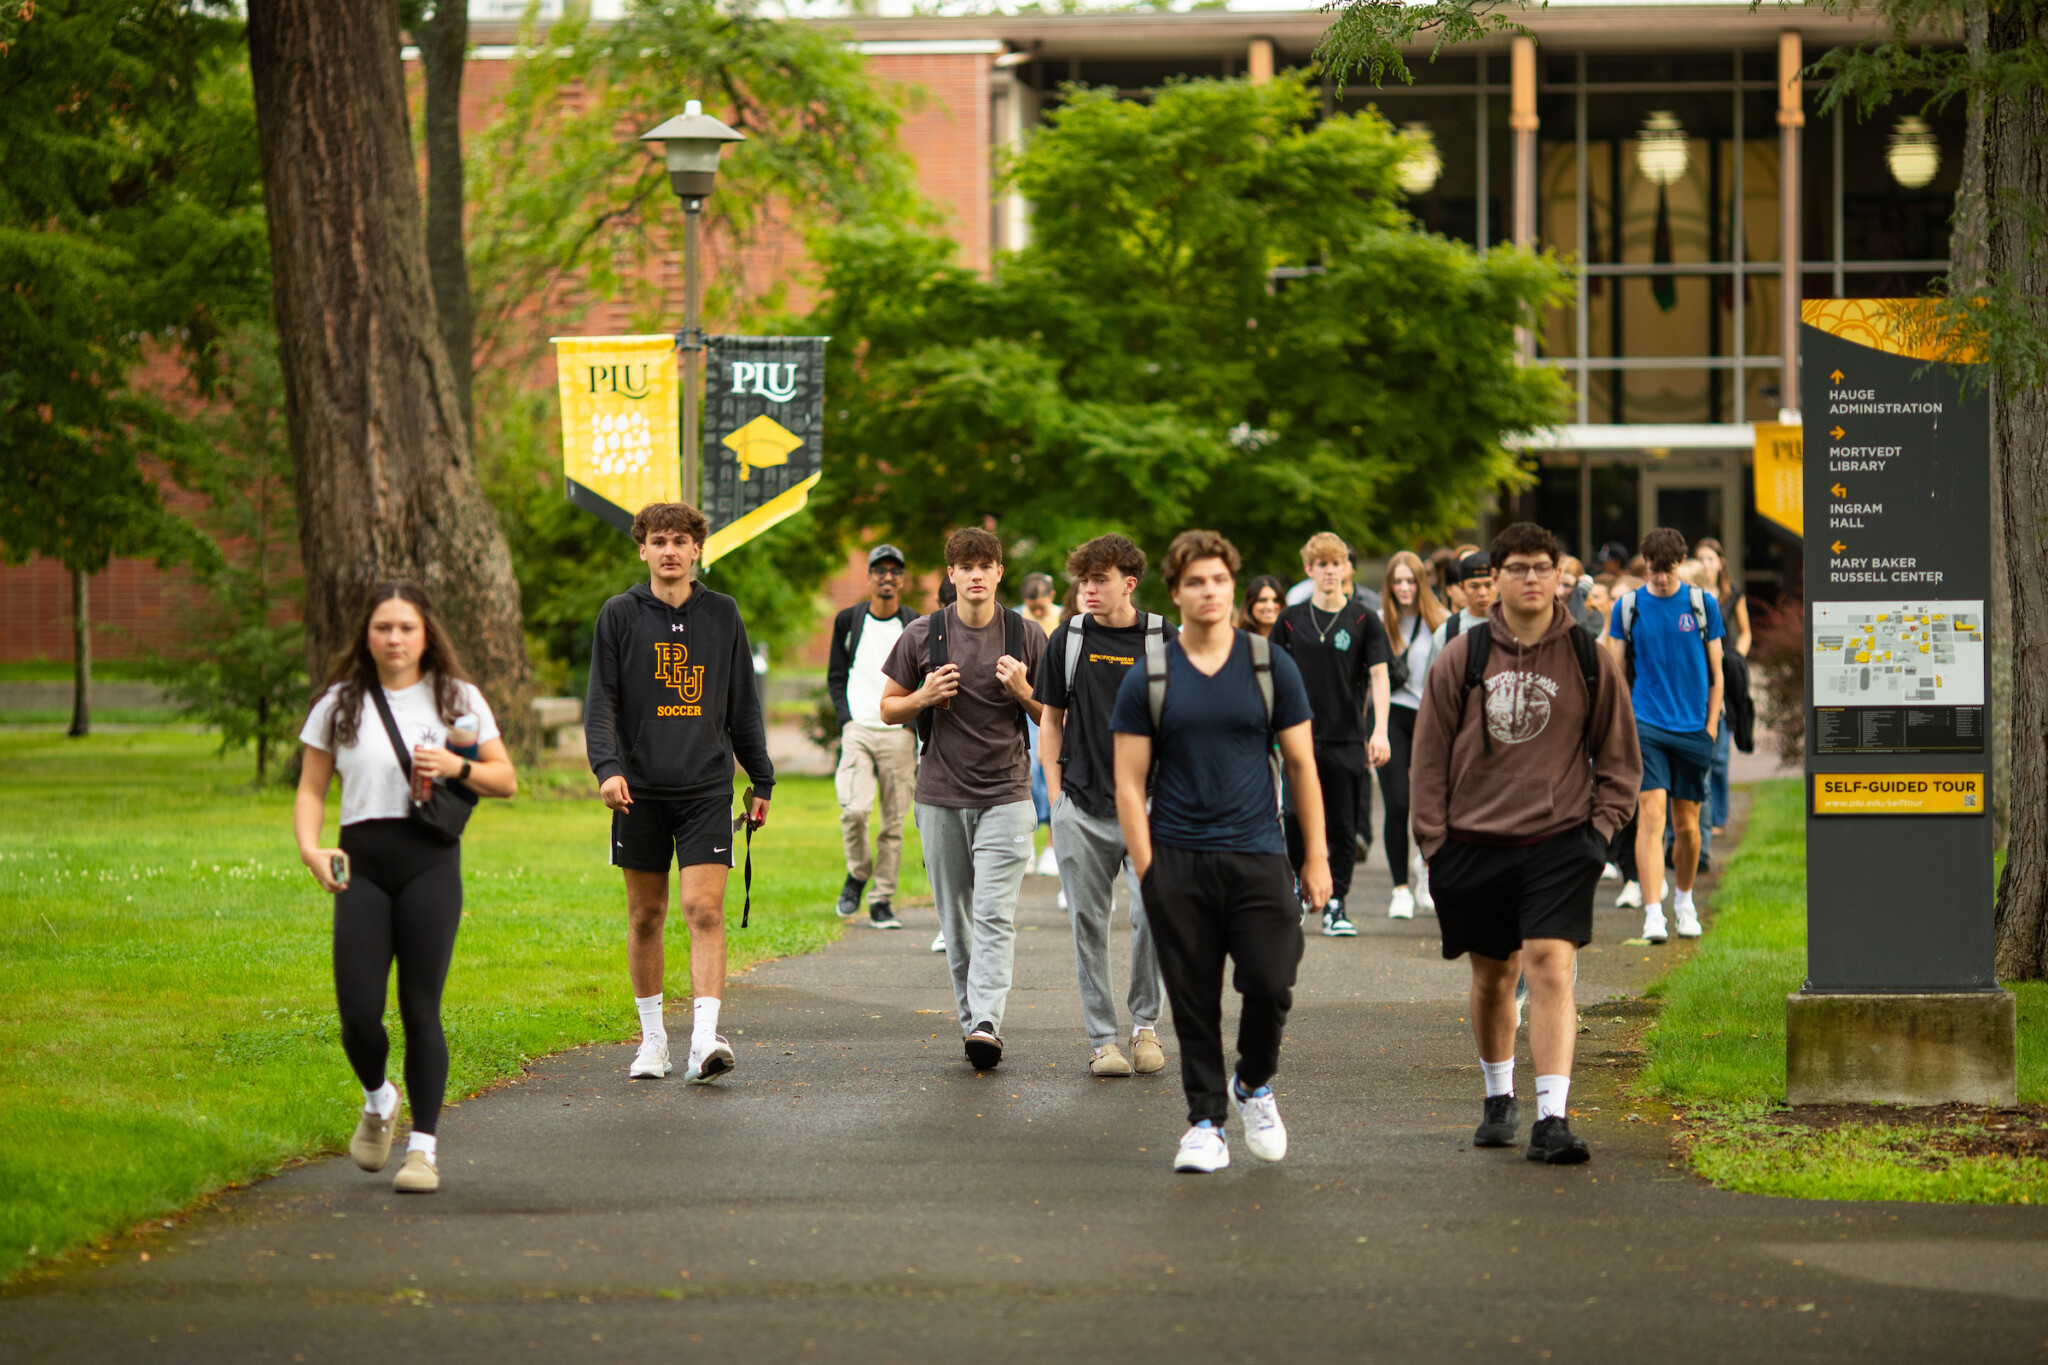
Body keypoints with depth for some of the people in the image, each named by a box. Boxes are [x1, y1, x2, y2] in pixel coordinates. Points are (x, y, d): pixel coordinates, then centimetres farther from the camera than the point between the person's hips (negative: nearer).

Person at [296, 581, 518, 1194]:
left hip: (431, 862, -1)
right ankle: (377, 1100, 25)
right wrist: (310, 848, -8)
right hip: (363, 865, 1)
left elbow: (507, 780, 12)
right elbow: (311, 790, 11)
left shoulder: (458, 700, 9)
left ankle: (424, 1145, 5)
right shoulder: (339, 705, 10)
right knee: (358, 1014, -7)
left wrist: (456, 767, -8)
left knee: (420, 1008, -5)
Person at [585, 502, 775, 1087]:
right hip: (640, 788, 0)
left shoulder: (722, 614, 9)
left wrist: (762, 781, 15)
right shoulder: (619, 615, 4)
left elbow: (743, 705, 15)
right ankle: (652, 1037, 20)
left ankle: (705, 1038, -20)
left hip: (706, 787, 0)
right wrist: (607, 767, -18)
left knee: (704, 909, -13)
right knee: (646, 916, 7)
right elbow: (601, 703, -1)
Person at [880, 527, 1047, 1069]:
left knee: (995, 914, -13)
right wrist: (925, 697, -10)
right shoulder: (922, 635, 4)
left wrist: (1023, 692, -11)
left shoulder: (1027, 637, 3)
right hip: (941, 795, 2)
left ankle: (986, 1023, -22)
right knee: (955, 918, 6)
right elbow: (888, 709, 11)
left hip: (1005, 795, -2)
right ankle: (970, 1018, 15)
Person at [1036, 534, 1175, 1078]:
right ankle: (1102, 1039, 11)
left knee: (1152, 912, -13)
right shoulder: (1069, 639, 5)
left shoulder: (1164, 640, 2)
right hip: (1082, 807, 2)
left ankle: (1145, 1023, 5)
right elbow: (1050, 720, 12)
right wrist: (1056, 797, 5)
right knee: (1088, 924, 2)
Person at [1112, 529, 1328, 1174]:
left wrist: (1316, 857, 3)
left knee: (1270, 984, -8)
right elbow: (1128, 783, 3)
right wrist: (1146, 868, -5)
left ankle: (1254, 1084, 19)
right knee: (1194, 1000, 1)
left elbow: (1302, 764, 8)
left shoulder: (1271, 667, 5)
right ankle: (1205, 1121, 13)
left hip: (1257, 855, 0)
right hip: (1178, 862, 0)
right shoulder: (1147, 680, 3)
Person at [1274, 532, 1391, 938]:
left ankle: (1335, 906, 5)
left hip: (1348, 739, -1)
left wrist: (1380, 730, -13)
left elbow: (1379, 676, -2)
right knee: (1298, 823, 0)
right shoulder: (1291, 620, 7)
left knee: (1344, 828, -2)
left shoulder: (1364, 621, 3)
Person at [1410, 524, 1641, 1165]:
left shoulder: (1590, 660, 3)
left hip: (1559, 842, -2)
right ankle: (1498, 1099, 33)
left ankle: (1552, 1118, -19)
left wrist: (1599, 827, 1)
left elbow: (1620, 758, 11)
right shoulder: (1462, 658, 3)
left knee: (1550, 967, -15)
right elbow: (1430, 756, 8)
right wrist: (1435, 841, 2)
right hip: (1475, 842, 2)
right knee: (1493, 974, 12)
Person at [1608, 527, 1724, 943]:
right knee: (1651, 816, -14)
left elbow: (1716, 673, 9)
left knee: (1687, 824, 8)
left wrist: (1711, 727, 3)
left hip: (1692, 729, 1)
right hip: (1645, 726, -1)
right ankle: (1653, 913, -18)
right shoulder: (1628, 607, 4)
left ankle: (1683, 900, 31)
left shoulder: (1703, 605, 4)